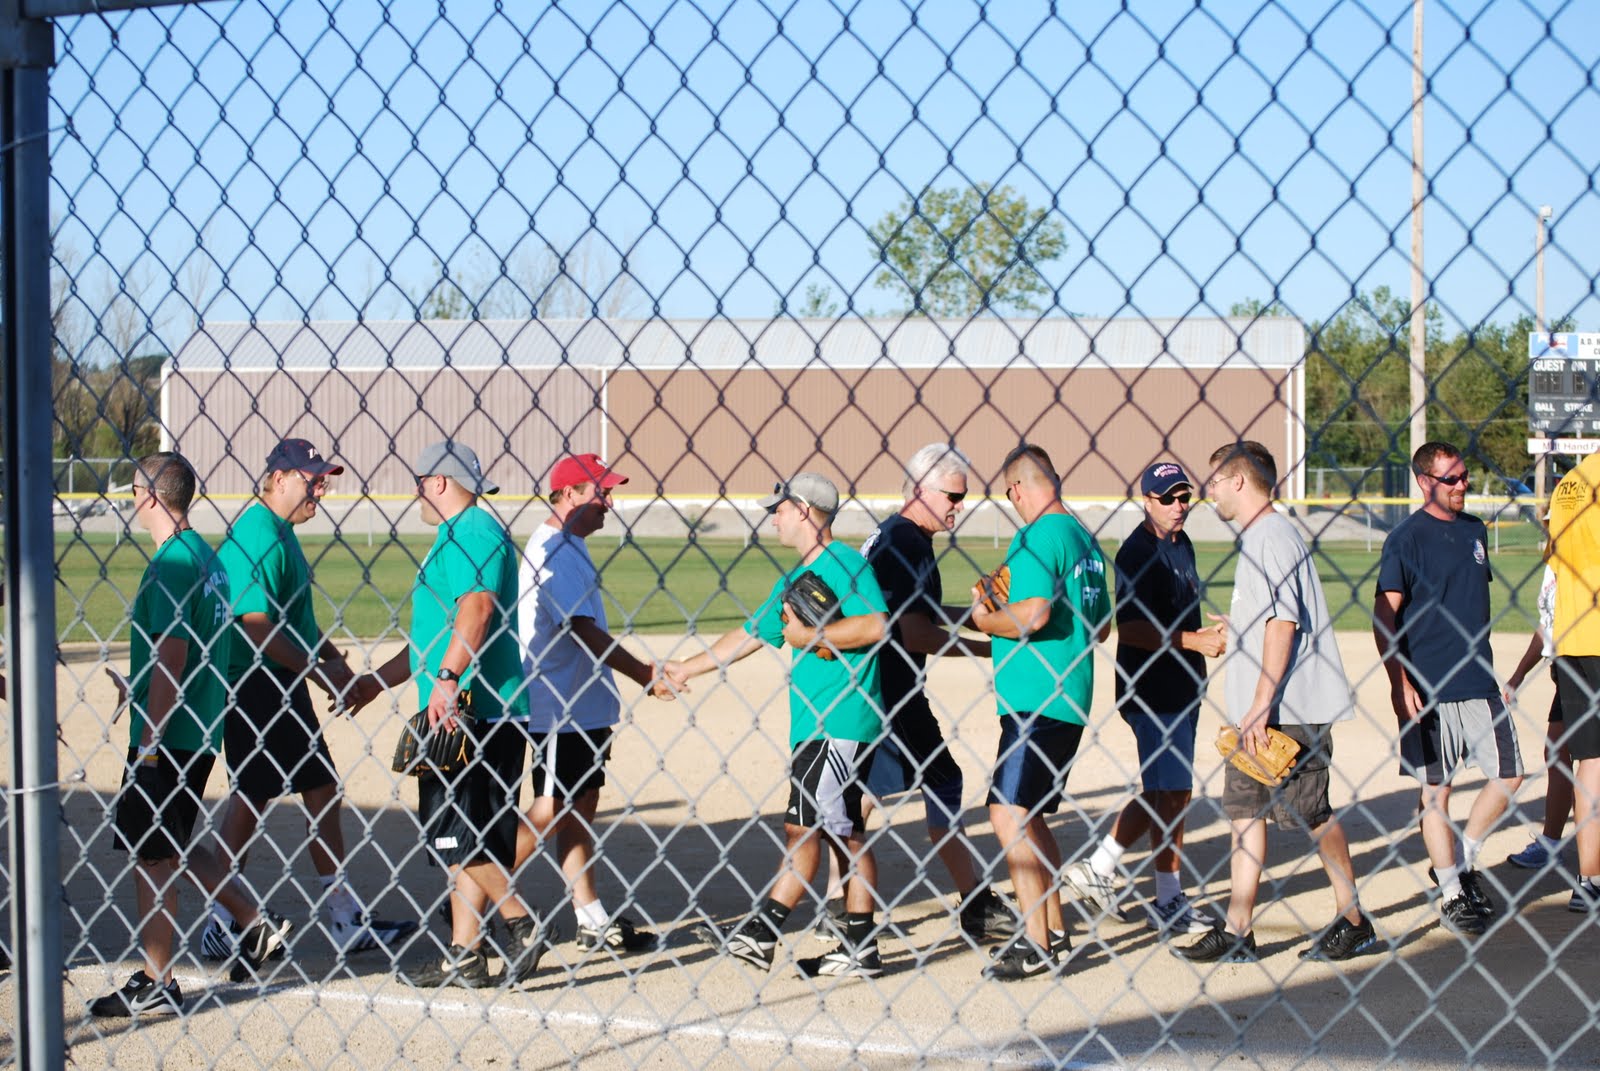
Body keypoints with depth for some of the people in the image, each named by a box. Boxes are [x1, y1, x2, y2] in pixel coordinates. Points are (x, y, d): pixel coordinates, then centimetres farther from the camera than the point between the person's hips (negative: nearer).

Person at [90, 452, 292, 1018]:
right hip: (199, 734, 9)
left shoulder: (171, 563, -18)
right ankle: (257, 923, 21)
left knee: (152, 855, 1)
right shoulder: (205, 555, 11)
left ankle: (156, 986, 10)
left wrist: (149, 740, -18)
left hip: (166, 737, -9)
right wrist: (136, 686, 23)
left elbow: (171, 660, -21)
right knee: (173, 845, 21)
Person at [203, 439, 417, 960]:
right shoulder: (258, 535, -17)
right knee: (251, 799, -2)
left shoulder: (282, 532, 15)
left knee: (323, 790, 11)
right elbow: (257, 627, -23)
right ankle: (220, 926, 10)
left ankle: (347, 921, 16)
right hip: (255, 689, -10)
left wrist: (331, 657, 12)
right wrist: (319, 671, -17)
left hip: (285, 685, 10)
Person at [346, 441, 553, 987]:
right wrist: (377, 680, 32)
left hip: (472, 710, -11)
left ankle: (524, 925, -5)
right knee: (466, 838, 10)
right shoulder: (457, 535, 24)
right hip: (461, 713, 11)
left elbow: (477, 608, -25)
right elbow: (433, 634, 31)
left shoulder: (473, 529, -9)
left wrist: (447, 678, -32)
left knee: (458, 834, -10)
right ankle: (464, 956, 13)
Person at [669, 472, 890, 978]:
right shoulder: (795, 579, 19)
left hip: (839, 723, -10)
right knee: (845, 833, 9)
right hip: (814, 724, 10)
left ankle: (761, 933, -5)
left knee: (802, 827, -7)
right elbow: (750, 634, 26)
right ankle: (861, 950, 12)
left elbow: (876, 625, -22)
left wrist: (810, 636, -18)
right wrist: (686, 670, 27)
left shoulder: (843, 562, -10)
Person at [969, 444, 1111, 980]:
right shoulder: (1084, 538, 16)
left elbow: (1033, 614, -25)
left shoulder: (1037, 536, -13)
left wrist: (983, 618, -8)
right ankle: (1054, 932, 22)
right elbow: (1101, 626, 23)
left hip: (1036, 699, -10)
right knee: (1029, 817, 16)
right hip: (1071, 699, 10)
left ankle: (1035, 943, -10)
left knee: (1008, 814, -10)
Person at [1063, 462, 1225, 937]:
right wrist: (1193, 640, -23)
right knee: (1171, 793, -4)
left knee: (1161, 792, 13)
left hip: (1182, 687, 9)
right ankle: (1169, 902, 7)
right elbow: (1129, 629, -21)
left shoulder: (1181, 543, 14)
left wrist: (1207, 635, 9)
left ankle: (1098, 867, 21)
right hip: (1153, 690, -9)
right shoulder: (1138, 551, -15)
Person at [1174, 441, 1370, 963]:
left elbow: (1283, 622, -21)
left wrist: (1261, 705, -22)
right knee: (1244, 810, 8)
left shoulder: (1272, 534, -14)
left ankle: (1353, 920, 12)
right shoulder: (1256, 536, 16)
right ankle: (1237, 931, 10)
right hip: (1256, 711, 10)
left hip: (1290, 710, -10)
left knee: (1310, 813, -1)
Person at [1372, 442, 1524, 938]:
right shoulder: (1406, 538, -9)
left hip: (1479, 682, 6)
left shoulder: (1474, 530, 11)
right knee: (1437, 790, 2)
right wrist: (1399, 684, -18)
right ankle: (1451, 895, 12)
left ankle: (1462, 862, 23)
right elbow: (1384, 616, -11)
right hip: (1429, 688, -6)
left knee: (1508, 775, 5)